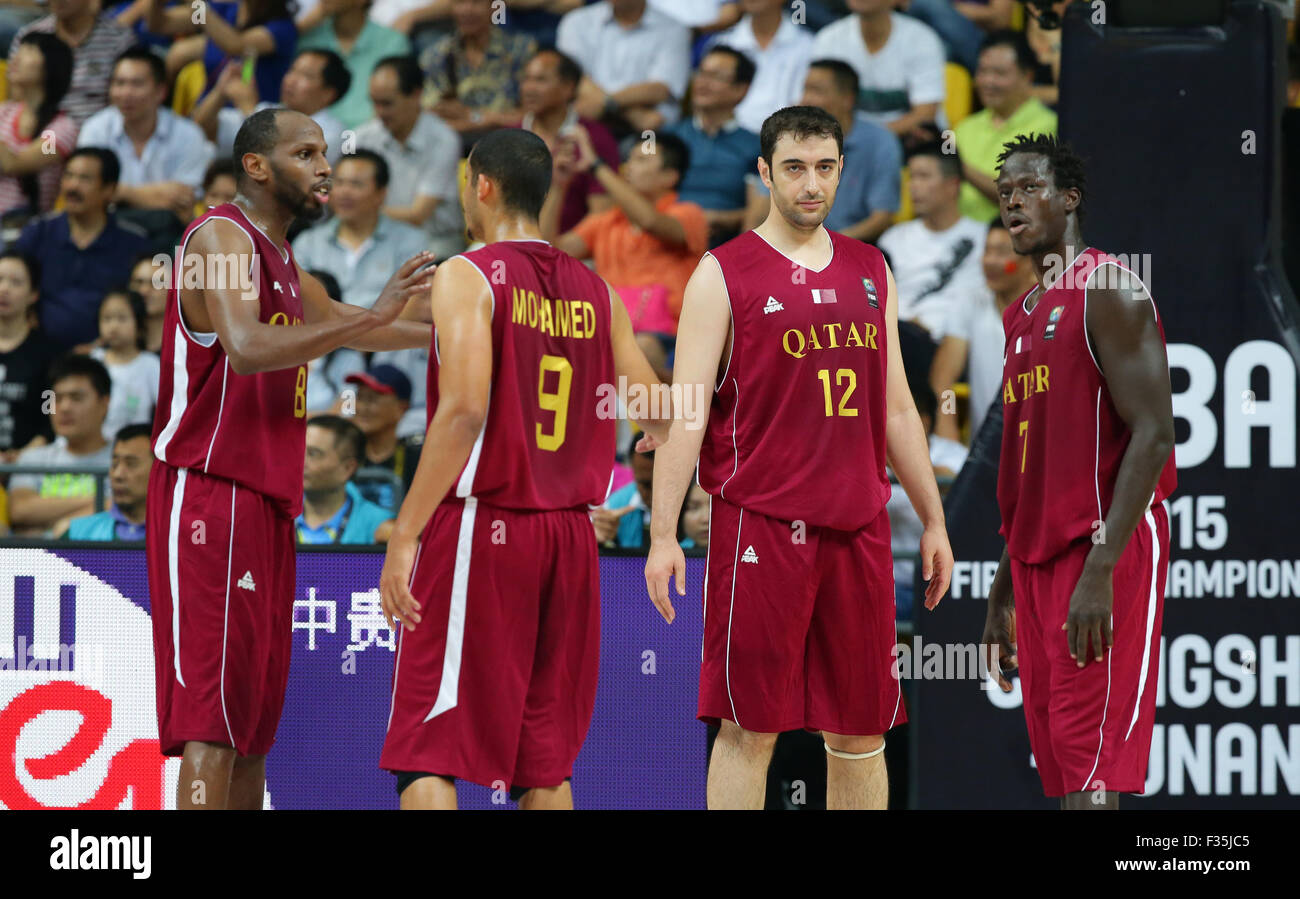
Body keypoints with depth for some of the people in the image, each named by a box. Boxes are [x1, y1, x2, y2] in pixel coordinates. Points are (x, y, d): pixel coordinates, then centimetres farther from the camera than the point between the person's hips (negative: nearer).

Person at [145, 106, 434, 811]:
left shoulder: (278, 256, 20)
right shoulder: (221, 237, -10)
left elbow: (334, 323, 39)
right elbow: (246, 347, -28)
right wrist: (374, 318, -29)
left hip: (267, 501, 10)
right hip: (212, 494, -10)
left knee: (256, 716, 10)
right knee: (213, 722, -15)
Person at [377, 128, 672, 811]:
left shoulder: (466, 276, -8)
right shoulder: (595, 292, 10)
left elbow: (464, 411, -19)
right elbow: (658, 415, 11)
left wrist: (404, 535, -19)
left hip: (477, 525, -6)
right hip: (568, 536, 6)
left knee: (427, 753, -5)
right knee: (544, 758, 12)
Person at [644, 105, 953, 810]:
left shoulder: (871, 272, 14)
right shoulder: (724, 275, -2)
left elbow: (896, 409, 19)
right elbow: (684, 411, -6)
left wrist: (932, 520, 17)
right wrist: (663, 534, -13)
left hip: (859, 526, 5)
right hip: (761, 526, -5)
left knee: (861, 727, 7)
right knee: (749, 727, -4)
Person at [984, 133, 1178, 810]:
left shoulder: (1109, 292, -8)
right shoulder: (1022, 316, 20)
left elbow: (1153, 436, -16)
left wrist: (1099, 572, -24)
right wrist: (1003, 592, 20)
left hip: (1105, 552, -9)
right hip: (1038, 560, 9)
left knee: (1089, 780, -16)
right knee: (1062, 776, 7)